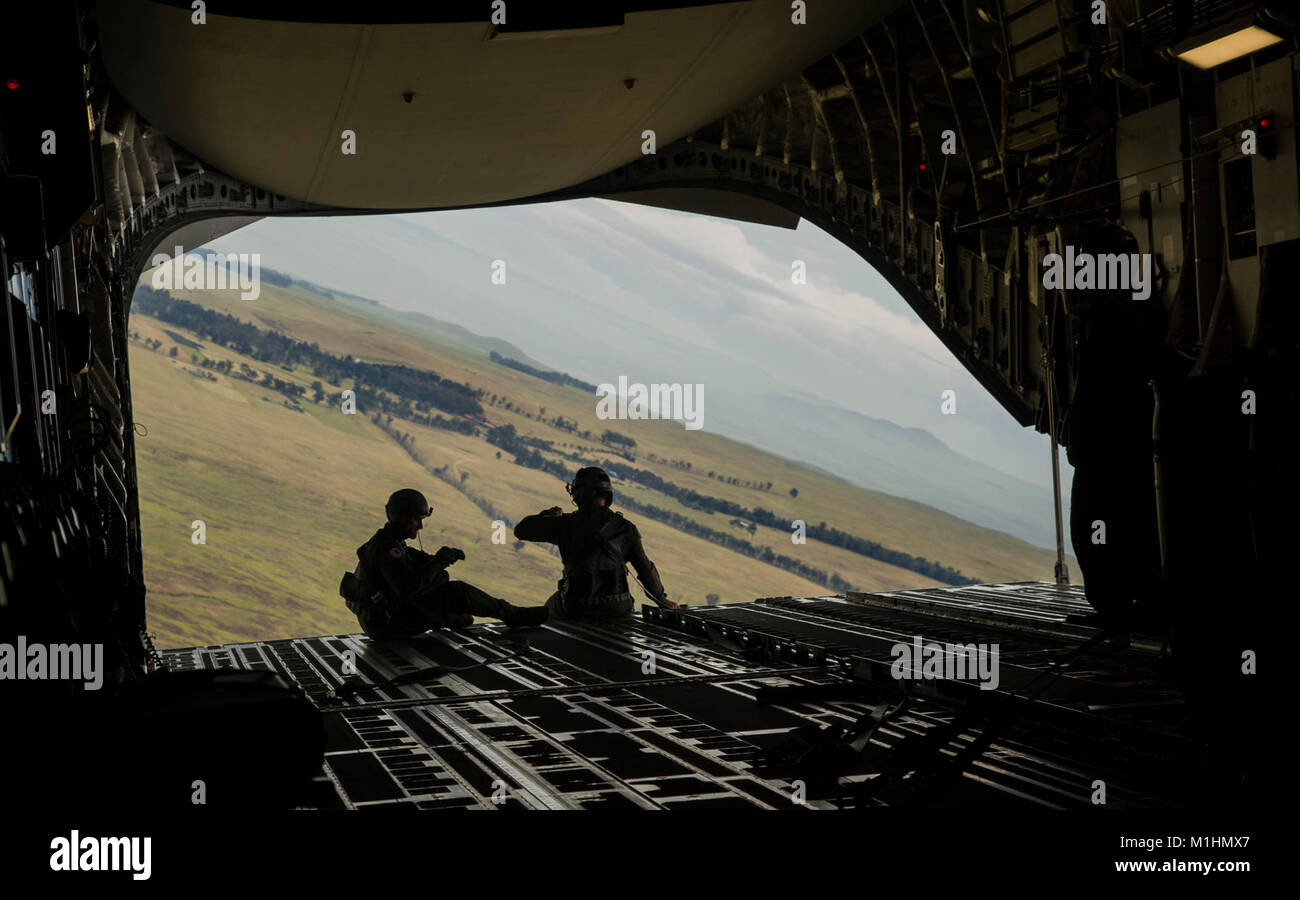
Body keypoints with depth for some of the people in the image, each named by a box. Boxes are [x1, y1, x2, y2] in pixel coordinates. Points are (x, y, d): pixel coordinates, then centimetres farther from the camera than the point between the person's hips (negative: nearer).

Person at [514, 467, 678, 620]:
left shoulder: (566, 524, -7)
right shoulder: (625, 528, -2)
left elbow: (521, 530, 3)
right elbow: (645, 568, 3)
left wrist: (547, 514, 22)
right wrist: (661, 599, 19)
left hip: (576, 611, -1)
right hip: (617, 611, 1)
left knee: (551, 605, 32)